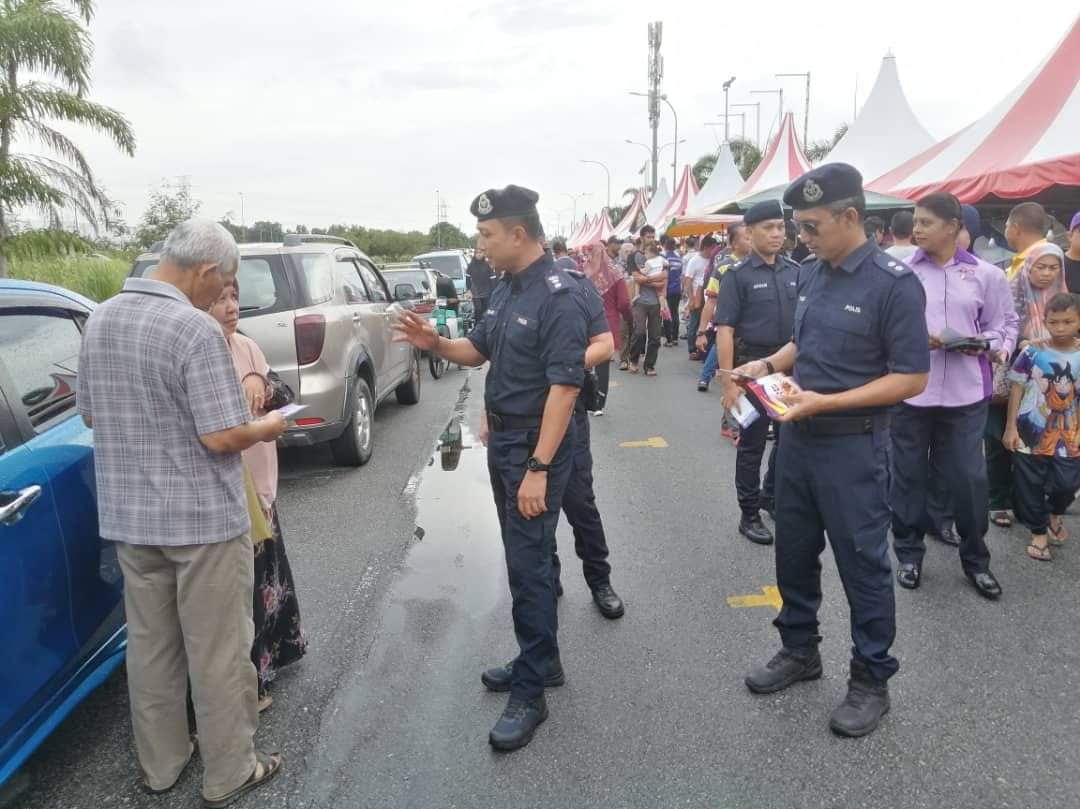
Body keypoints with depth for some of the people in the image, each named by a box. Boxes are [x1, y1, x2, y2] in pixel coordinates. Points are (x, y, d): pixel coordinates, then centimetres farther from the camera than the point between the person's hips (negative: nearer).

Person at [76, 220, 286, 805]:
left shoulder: (99, 319, 4)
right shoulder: (194, 328, -21)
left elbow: (89, 413, 14)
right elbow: (222, 437, -22)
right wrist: (267, 427, -4)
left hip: (129, 517, 7)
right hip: (203, 517, -7)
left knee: (150, 645, 19)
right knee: (218, 652, 7)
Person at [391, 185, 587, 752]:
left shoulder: (556, 296, -18)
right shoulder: (505, 288, 9)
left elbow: (564, 386, -23)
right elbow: (478, 349, 18)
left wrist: (539, 468, -26)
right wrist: (436, 344, -3)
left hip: (535, 446, -9)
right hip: (502, 440, 9)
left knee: (529, 565, -3)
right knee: (524, 558, 17)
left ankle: (529, 694, 10)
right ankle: (542, 661, 33)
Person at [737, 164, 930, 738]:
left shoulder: (894, 283, -16)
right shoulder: (810, 274, 5)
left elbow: (912, 378, -17)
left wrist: (826, 402, -24)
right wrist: (770, 364, 0)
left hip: (852, 446, -7)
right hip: (797, 437, 7)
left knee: (862, 563, 6)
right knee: (793, 552, 17)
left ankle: (871, 681, 24)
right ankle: (800, 650, 37)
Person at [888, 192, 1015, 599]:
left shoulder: (985, 274, 5)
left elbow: (1005, 324, 10)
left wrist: (987, 346, -10)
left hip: (965, 393, 1)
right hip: (910, 390, 0)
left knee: (969, 477, 6)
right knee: (908, 474, 9)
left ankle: (976, 558, 25)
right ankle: (909, 553, 25)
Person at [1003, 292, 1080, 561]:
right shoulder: (1032, 352, -7)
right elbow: (1017, 389, -2)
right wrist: (1010, 427, -4)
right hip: (1031, 431, 0)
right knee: (1030, 485, 7)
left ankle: (1056, 514, 33)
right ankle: (1038, 532, 26)